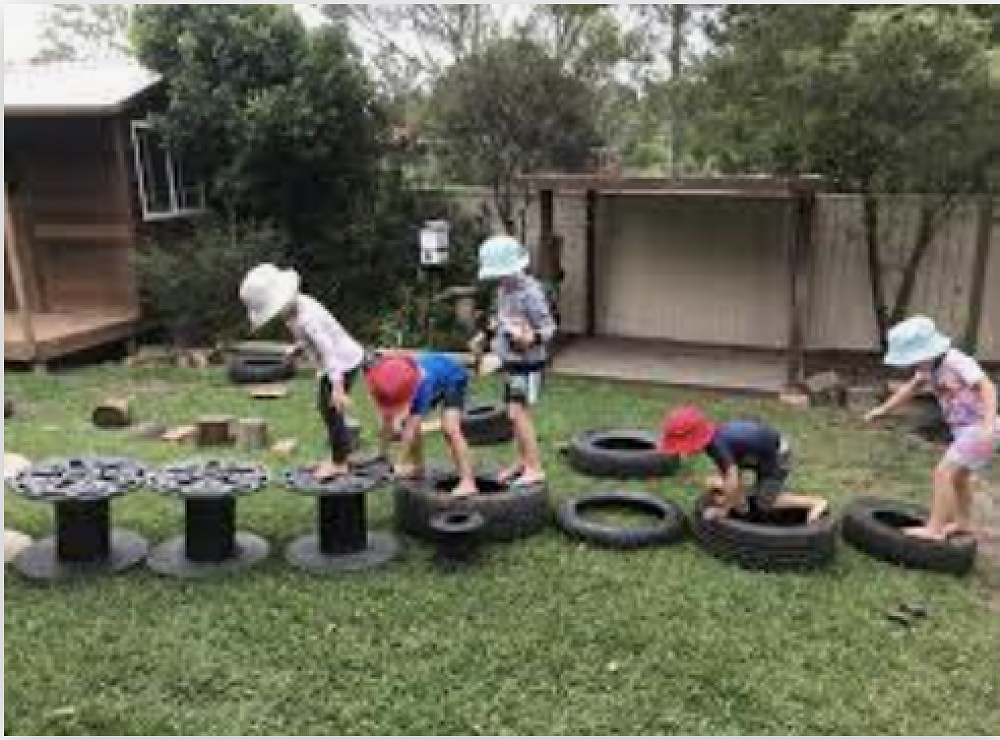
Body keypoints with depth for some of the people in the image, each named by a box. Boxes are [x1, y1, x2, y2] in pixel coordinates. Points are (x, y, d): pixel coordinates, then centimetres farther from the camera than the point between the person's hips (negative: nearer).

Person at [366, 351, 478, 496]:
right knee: (407, 423, 1)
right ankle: (418, 467, 23)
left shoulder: (422, 382, -41)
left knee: (449, 427, -26)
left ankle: (468, 483, -27)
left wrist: (401, 464, -35)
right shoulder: (389, 383, -24)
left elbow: (411, 427, -37)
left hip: (453, 379, -7)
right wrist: (382, 455, -10)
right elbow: (386, 422, -14)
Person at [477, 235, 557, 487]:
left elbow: (548, 328, -21)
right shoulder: (504, 289, 6)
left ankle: (535, 468, -11)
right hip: (512, 362, 8)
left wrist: (531, 338, -38)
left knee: (518, 413, -15)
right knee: (516, 414, 13)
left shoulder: (530, 292, -20)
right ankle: (524, 462, 26)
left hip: (529, 364, -8)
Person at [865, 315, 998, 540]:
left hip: (980, 428, -10)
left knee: (943, 473, -13)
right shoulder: (930, 367, 4)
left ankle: (934, 529, -9)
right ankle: (963, 522, 42)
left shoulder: (956, 362, -21)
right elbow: (910, 389, 19)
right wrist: (883, 410, 23)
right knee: (957, 474, 25)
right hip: (966, 429, 10)